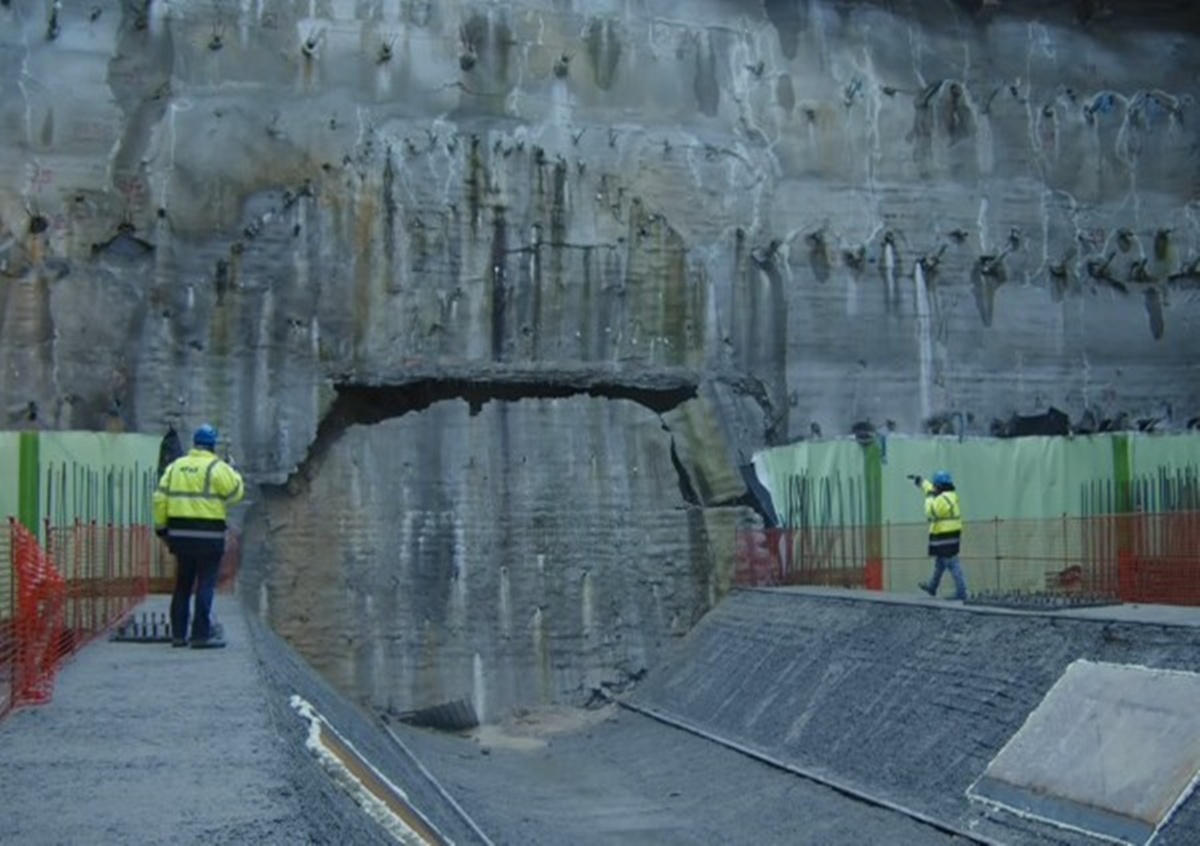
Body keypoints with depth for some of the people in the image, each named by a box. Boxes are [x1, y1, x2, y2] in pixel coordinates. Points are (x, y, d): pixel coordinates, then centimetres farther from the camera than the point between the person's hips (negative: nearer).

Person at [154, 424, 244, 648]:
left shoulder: (175, 466, 11)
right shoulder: (216, 468, -7)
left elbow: (160, 498, 8)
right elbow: (236, 493, -5)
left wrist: (161, 526, 14)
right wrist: (234, 473, 12)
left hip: (180, 533, 5)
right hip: (208, 535, -5)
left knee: (182, 585, 14)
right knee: (205, 585, -2)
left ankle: (178, 634, 17)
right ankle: (201, 636, -5)